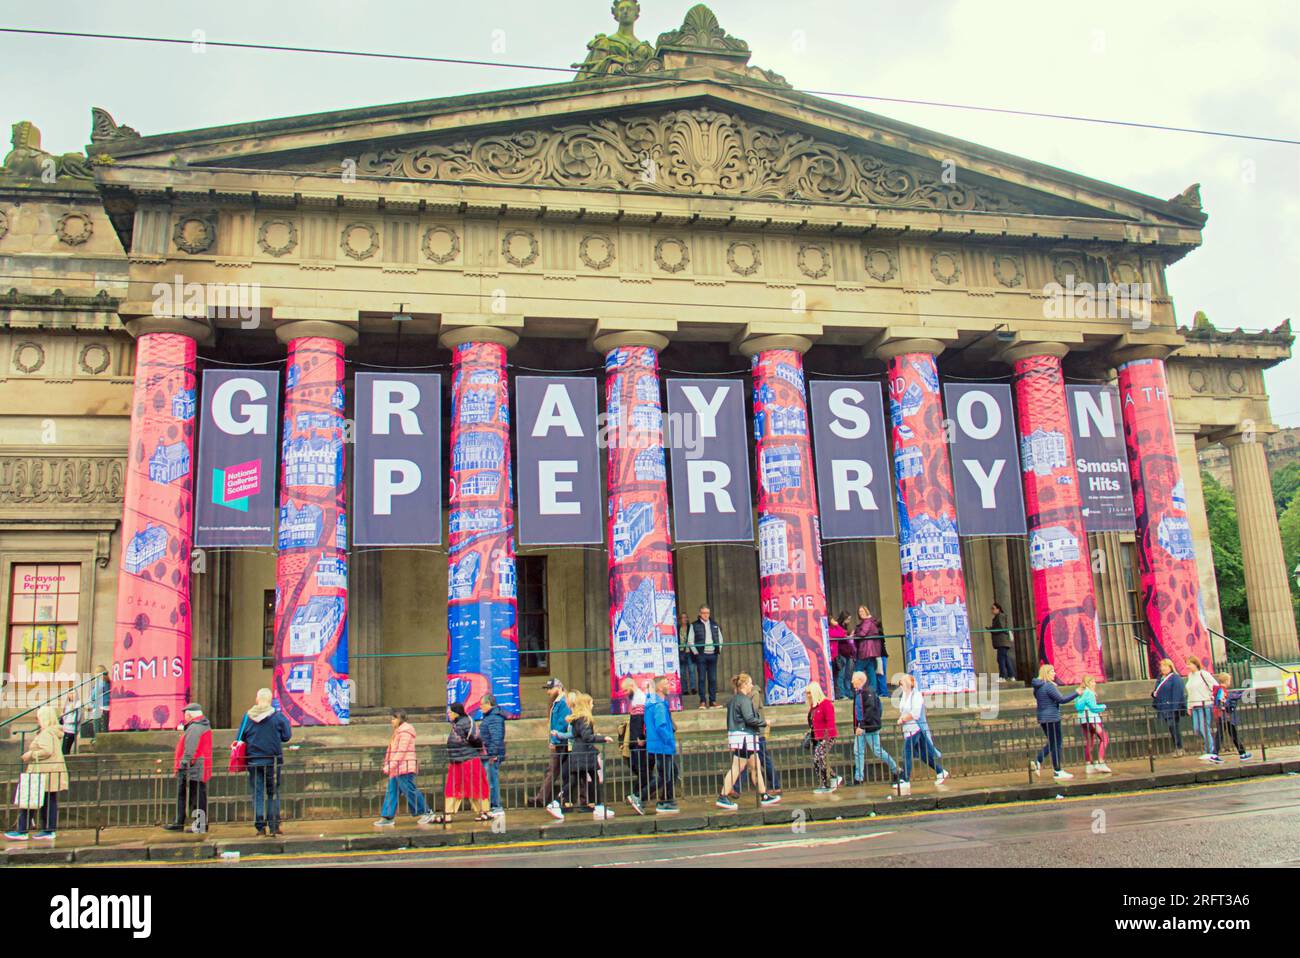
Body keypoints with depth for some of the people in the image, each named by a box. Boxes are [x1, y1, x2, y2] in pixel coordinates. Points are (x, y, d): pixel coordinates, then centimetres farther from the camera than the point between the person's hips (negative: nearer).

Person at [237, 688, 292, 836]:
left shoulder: (248, 716, 0)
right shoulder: (277, 716, -7)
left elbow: (240, 739, 4)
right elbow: (287, 735, -2)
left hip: (253, 761, 1)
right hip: (273, 761, -1)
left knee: (257, 794, 7)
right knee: (273, 793, 9)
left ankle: (260, 826, 5)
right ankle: (274, 825, 5)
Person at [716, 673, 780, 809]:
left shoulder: (734, 699, 16)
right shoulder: (744, 699, -13)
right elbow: (749, 718, -21)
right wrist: (764, 722, -8)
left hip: (736, 735, 10)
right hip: (744, 736, -10)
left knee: (755, 766, 13)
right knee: (736, 768, -6)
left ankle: (764, 796, 17)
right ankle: (723, 797, -5)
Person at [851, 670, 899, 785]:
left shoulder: (868, 692, -15)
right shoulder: (857, 692, 11)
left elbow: (870, 710, -22)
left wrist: (862, 726, -24)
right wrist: (856, 726, 10)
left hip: (870, 727, -8)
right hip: (860, 727, 8)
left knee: (877, 751, 0)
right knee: (858, 752, 4)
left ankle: (895, 769, 18)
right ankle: (858, 778, 7)